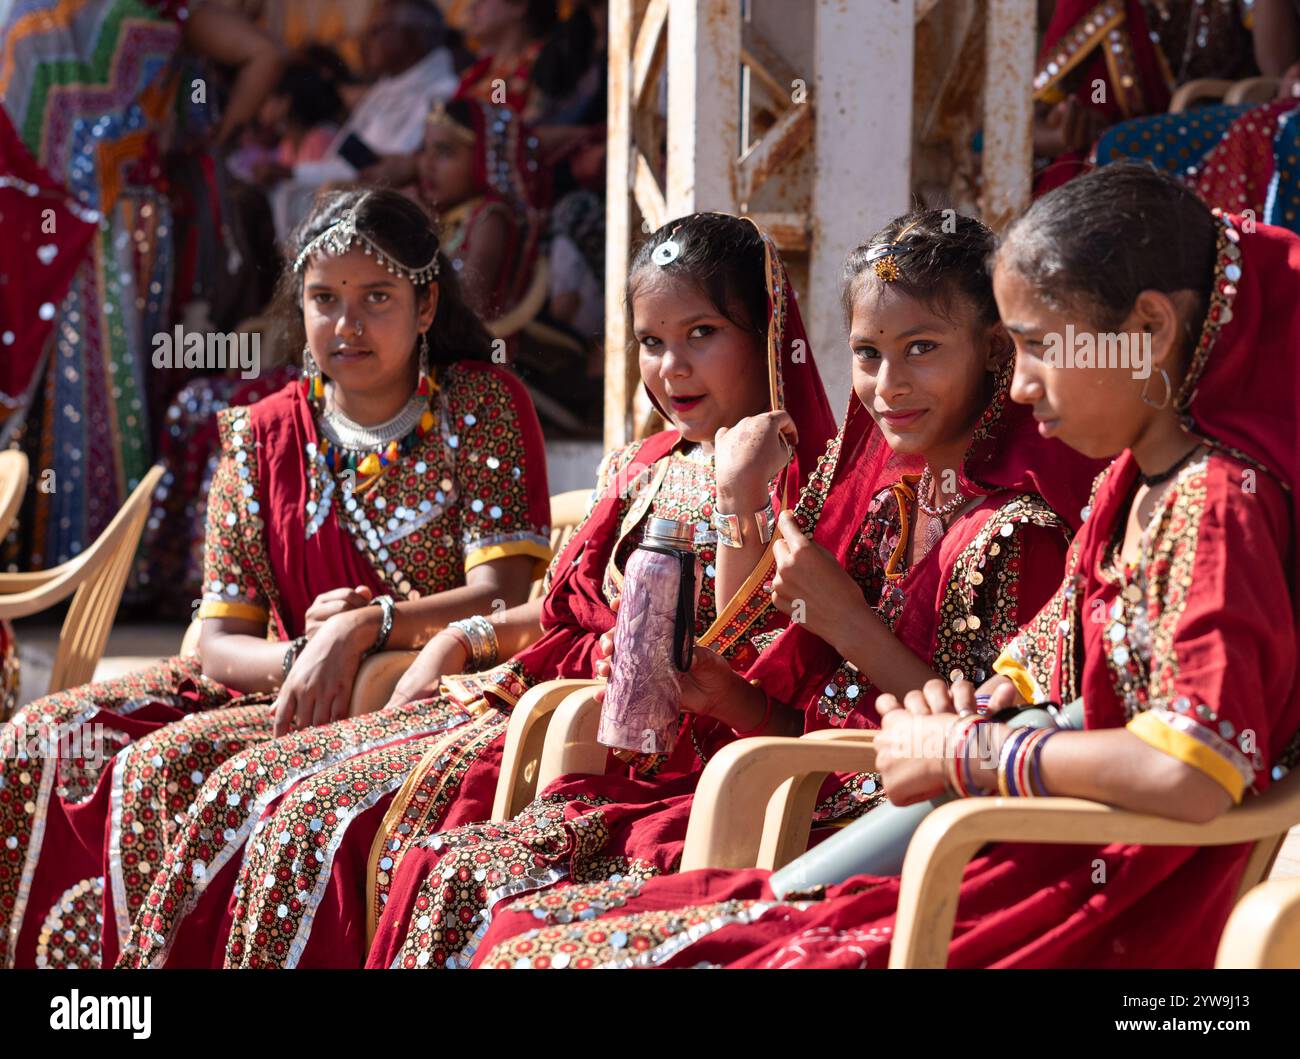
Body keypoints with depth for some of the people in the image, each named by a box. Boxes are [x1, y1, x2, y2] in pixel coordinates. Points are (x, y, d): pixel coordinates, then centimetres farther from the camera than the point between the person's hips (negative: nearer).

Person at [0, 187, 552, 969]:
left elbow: (506, 596, -13)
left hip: (427, 699, -6)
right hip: (291, 690, 6)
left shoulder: (483, 406, -2)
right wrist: (299, 653, -19)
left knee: (165, 766, -28)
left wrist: (361, 627, -24)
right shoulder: (261, 438, 9)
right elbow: (221, 642, 3)